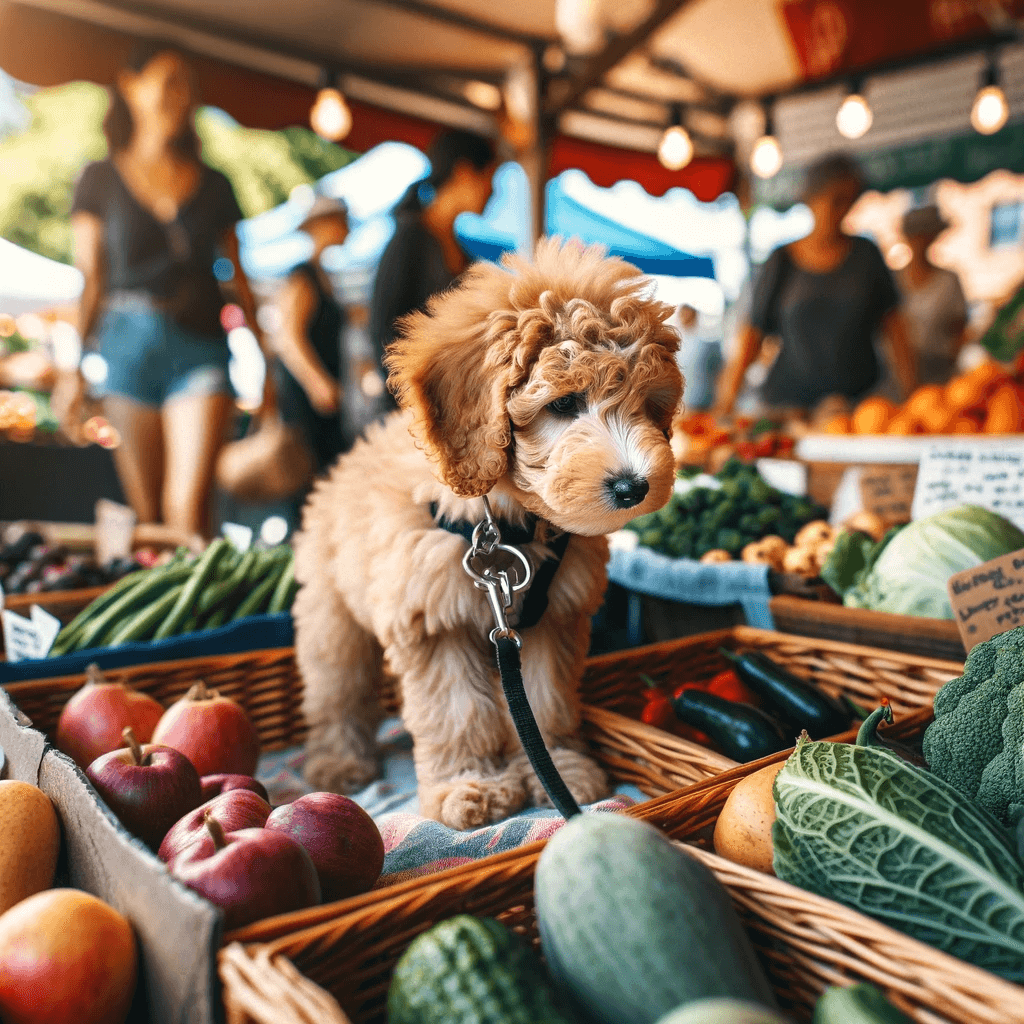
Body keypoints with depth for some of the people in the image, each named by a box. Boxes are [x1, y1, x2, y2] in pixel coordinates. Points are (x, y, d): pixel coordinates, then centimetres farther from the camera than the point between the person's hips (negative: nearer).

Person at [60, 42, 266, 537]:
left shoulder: (213, 184, 12)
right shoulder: (100, 179, 9)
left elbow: (238, 277, 14)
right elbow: (89, 279, 6)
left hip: (201, 347, 0)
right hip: (129, 342, 0)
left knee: (188, 506, -14)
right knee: (145, 512, 4)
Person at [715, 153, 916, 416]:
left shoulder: (865, 254, 11)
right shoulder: (782, 261, 7)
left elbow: (893, 325, 10)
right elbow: (754, 331, 4)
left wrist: (910, 394, 4)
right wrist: (729, 395, -7)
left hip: (860, 397, 1)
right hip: (791, 399, -1)